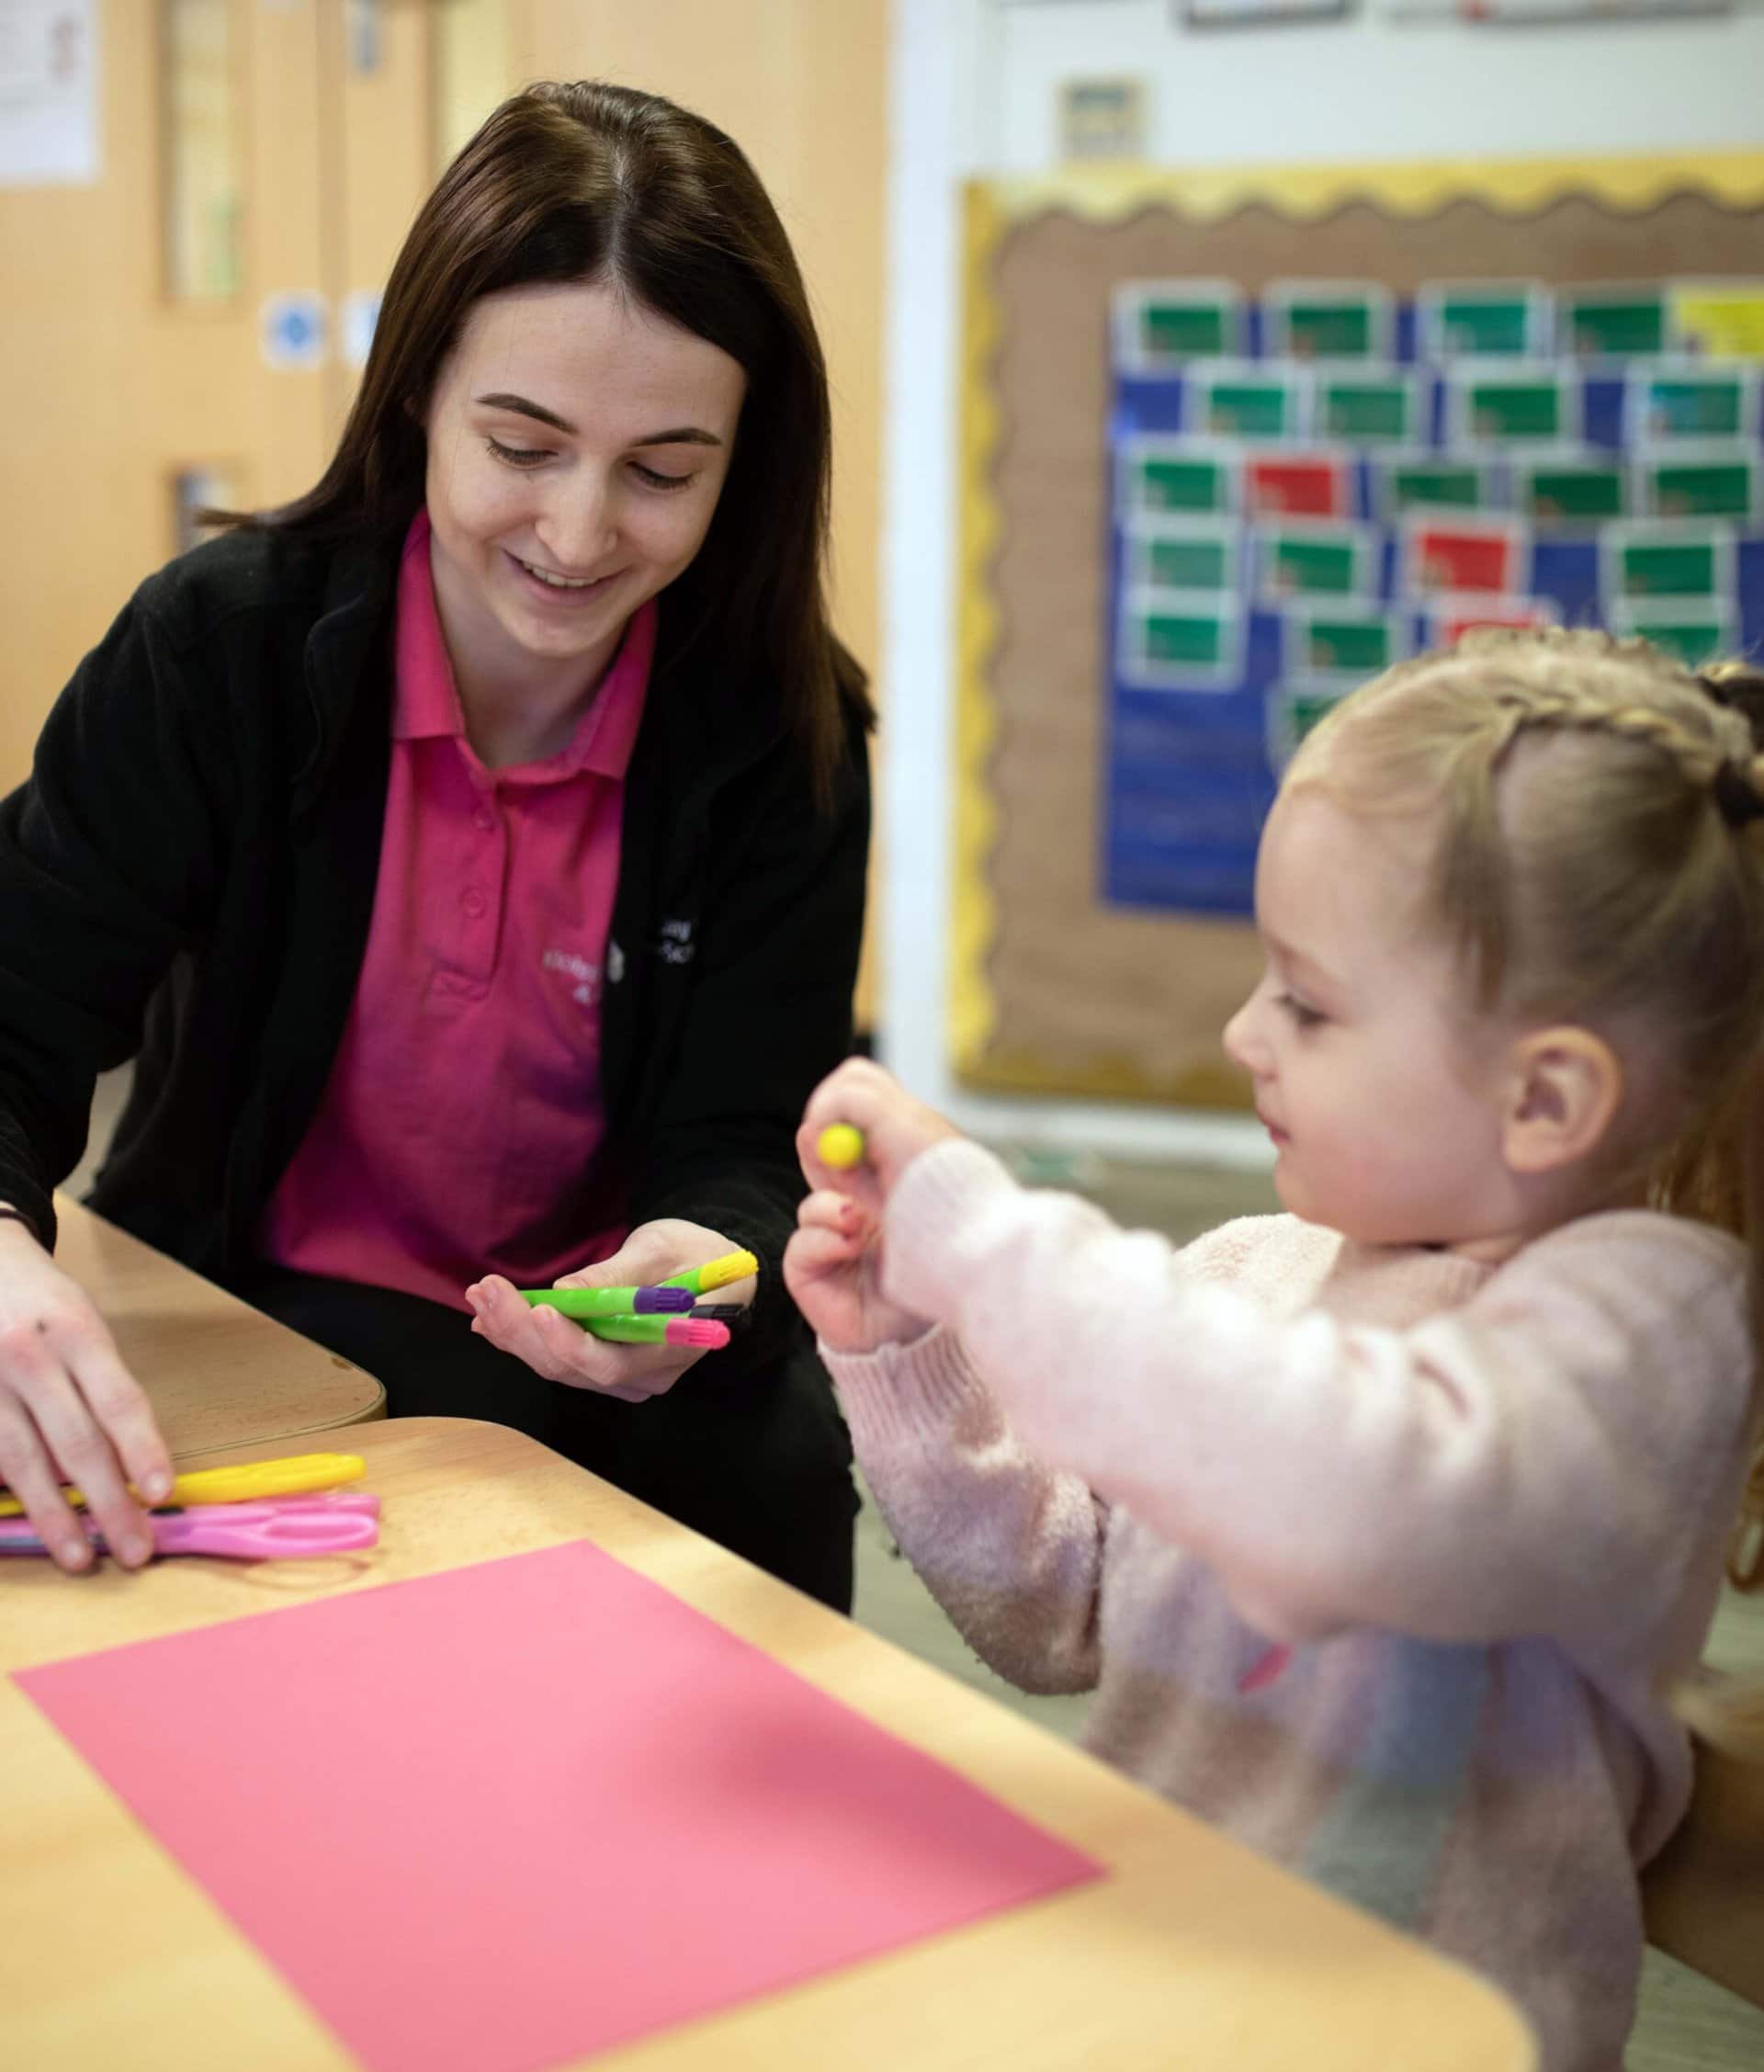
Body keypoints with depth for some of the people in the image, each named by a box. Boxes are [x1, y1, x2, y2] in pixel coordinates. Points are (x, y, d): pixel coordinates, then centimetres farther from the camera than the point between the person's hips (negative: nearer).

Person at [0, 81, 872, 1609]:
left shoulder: (783, 741, -9)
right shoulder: (220, 647, -13)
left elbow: (746, 1152, -10)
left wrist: (707, 1263, -36)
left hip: (616, 1354, 2)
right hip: (254, 1312, -1)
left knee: (776, 1461, -27)